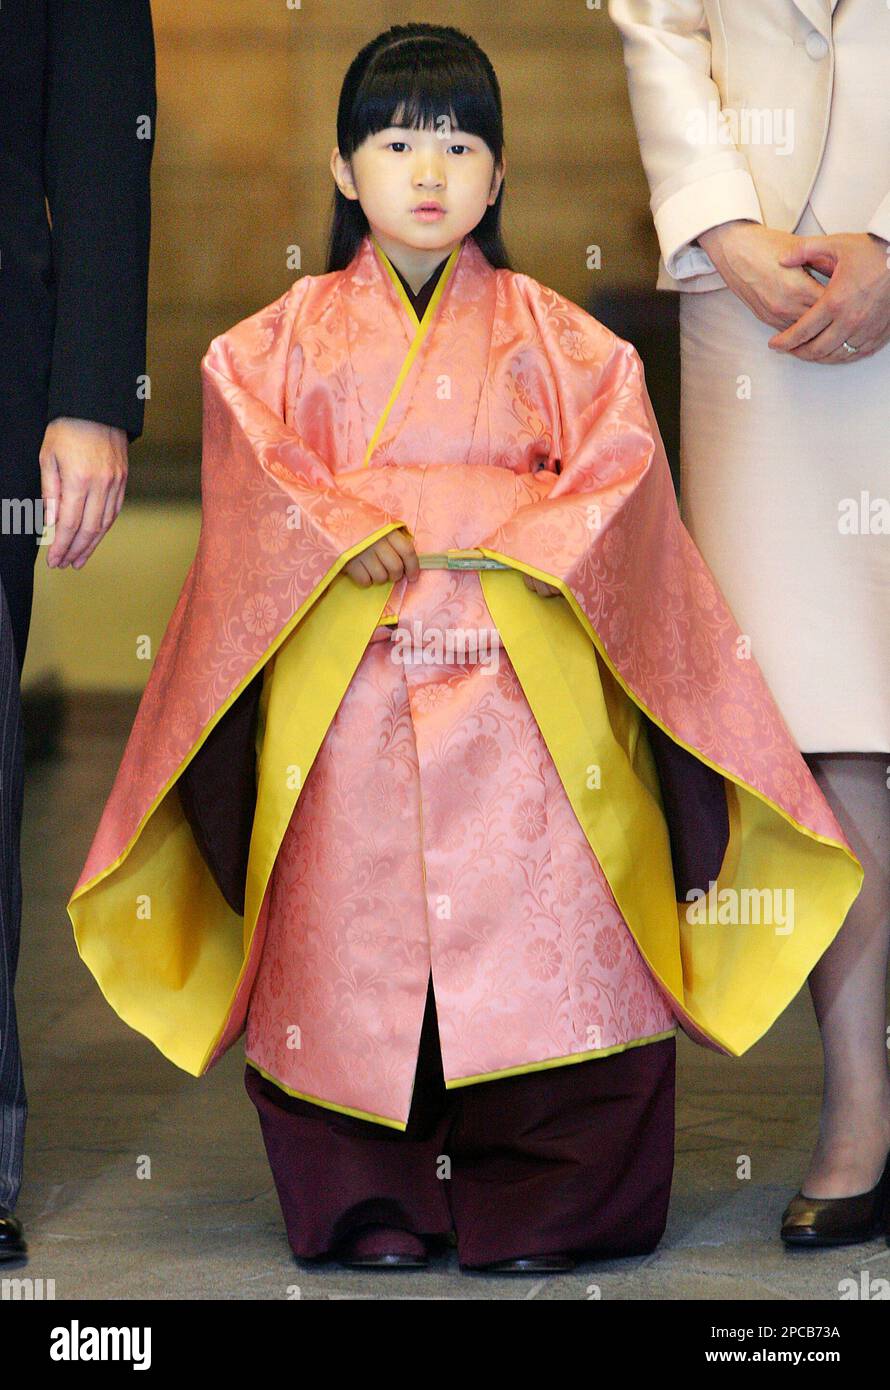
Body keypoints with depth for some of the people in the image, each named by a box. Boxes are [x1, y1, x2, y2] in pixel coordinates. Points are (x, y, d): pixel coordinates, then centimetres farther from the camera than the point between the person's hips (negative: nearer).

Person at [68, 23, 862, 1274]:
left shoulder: (550, 337, 10)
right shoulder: (292, 337, 10)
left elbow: (619, 458, 4)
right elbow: (250, 467, 2)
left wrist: (522, 538, -10)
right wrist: (346, 534, -13)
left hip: (524, 681, 0)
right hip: (345, 688, 0)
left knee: (535, 927, -8)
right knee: (349, 934, -3)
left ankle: (541, 1205, 0)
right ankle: (370, 1204, 8)